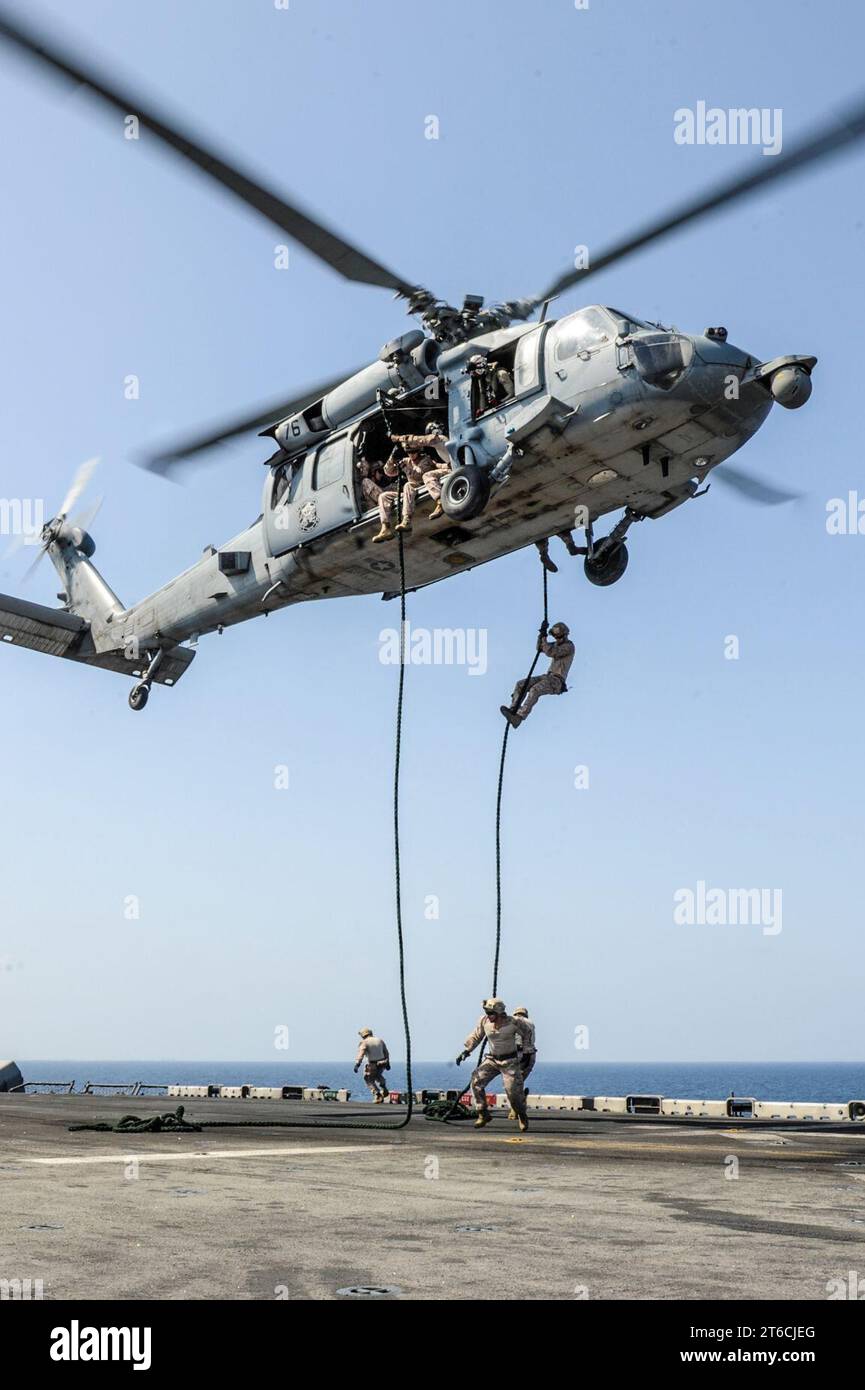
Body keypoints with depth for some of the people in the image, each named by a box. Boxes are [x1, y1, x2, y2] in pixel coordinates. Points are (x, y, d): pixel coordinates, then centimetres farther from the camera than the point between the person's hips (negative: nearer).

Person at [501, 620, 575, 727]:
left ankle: (518, 718, -43)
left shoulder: (569, 646, -9)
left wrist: (544, 638, -17)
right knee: (521, 685, -7)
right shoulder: (558, 644, 19)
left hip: (557, 681, -9)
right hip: (548, 677, 9)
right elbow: (540, 648, 11)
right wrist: (542, 633, 0)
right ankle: (513, 710, -22)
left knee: (535, 690, -34)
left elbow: (550, 652, -21)